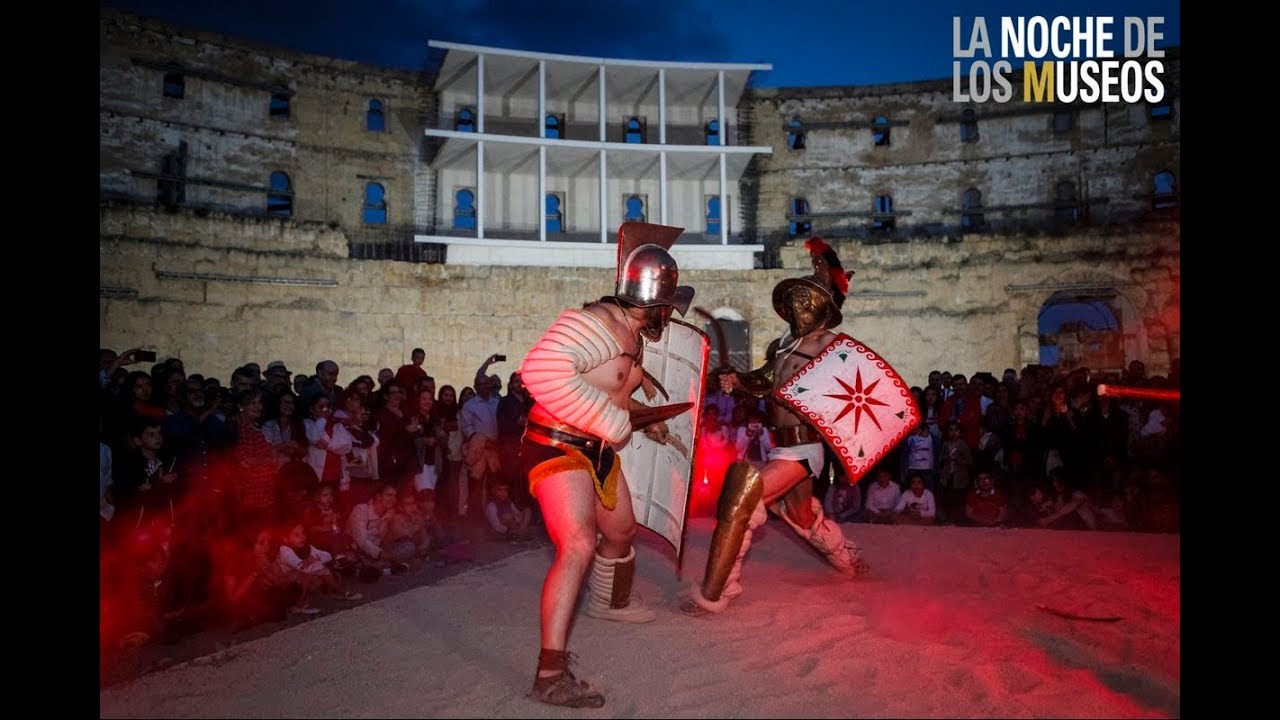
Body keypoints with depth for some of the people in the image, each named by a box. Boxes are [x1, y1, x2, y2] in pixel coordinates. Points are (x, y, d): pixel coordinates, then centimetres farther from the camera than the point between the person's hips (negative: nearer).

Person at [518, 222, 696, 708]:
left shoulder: (632, 335, 4)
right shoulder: (593, 322, -25)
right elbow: (540, 372, -39)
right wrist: (613, 421, -33)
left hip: (597, 448, 10)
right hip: (557, 446, -10)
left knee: (621, 530, 25)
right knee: (578, 548, -21)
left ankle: (608, 602, 55)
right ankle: (551, 676, -17)